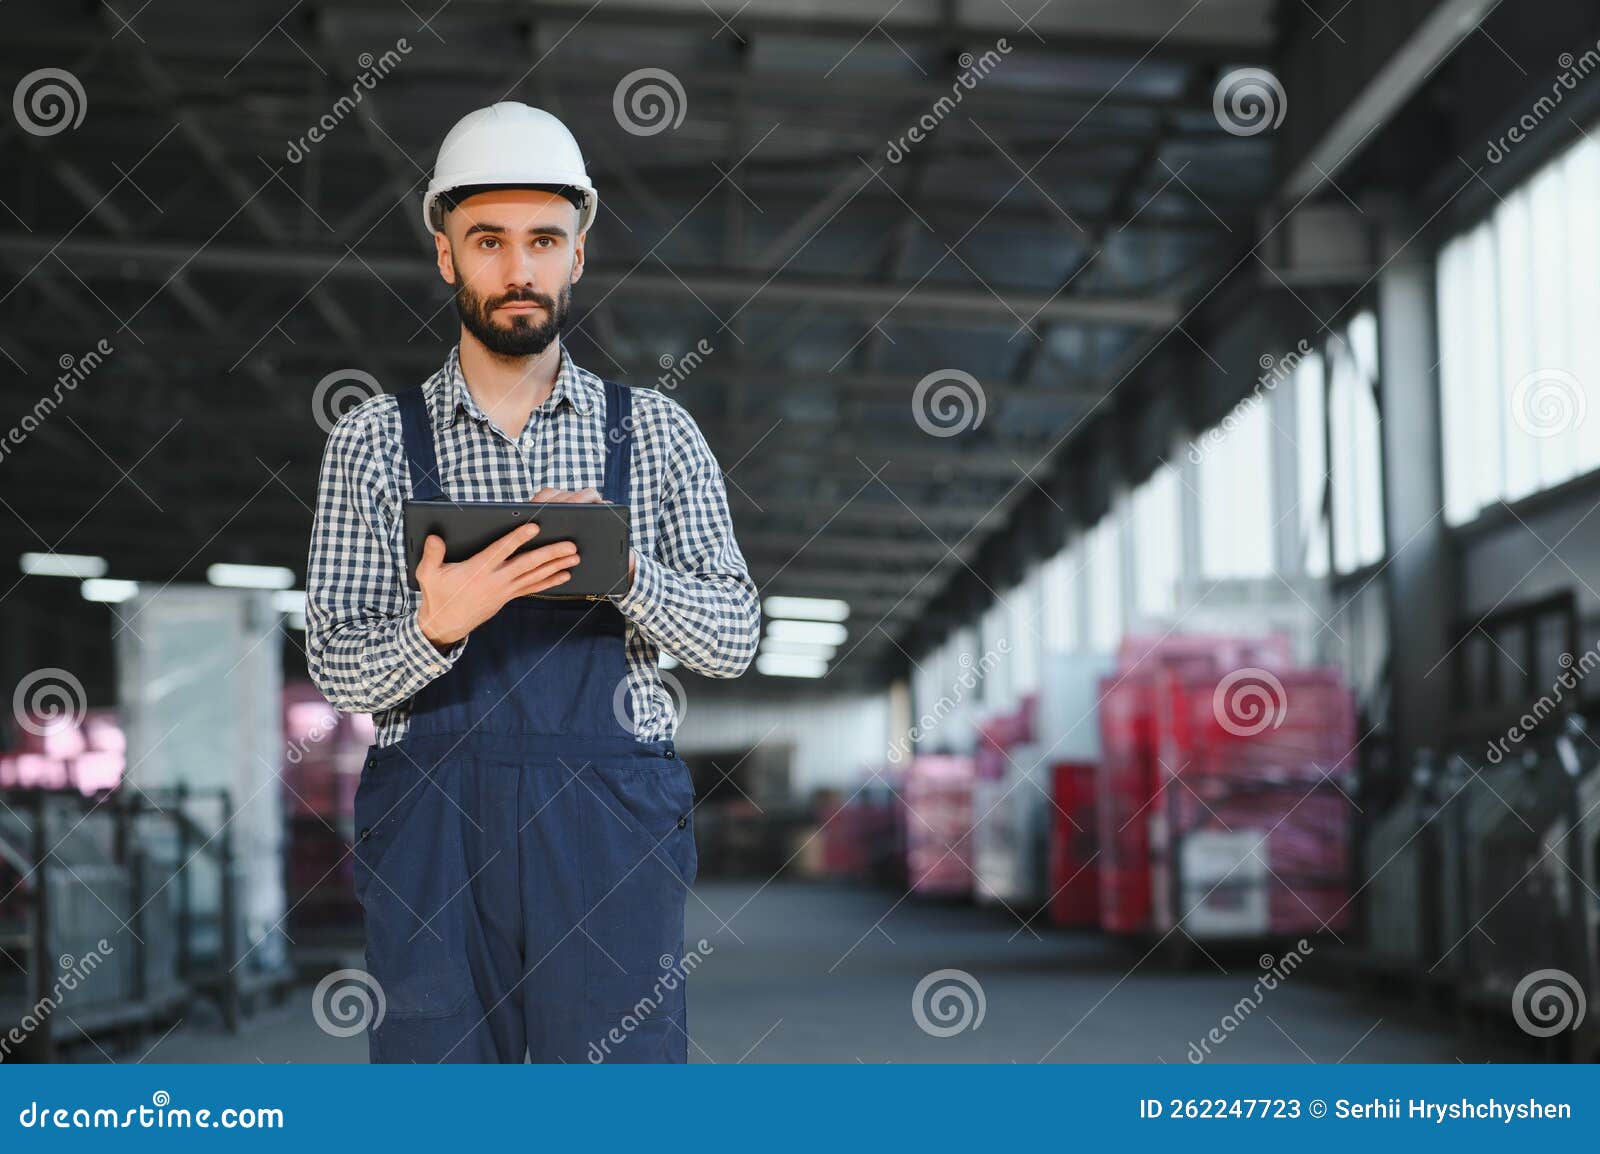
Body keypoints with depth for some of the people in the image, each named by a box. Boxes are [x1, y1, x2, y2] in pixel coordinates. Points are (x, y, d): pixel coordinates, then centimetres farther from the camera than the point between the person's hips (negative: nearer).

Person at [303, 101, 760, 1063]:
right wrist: (436, 628, -20)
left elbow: (734, 640, 3)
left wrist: (622, 565, -16)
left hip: (610, 829, 0)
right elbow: (338, 668, 1)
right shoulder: (375, 442, 6)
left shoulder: (656, 433, 8)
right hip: (430, 826, 0)